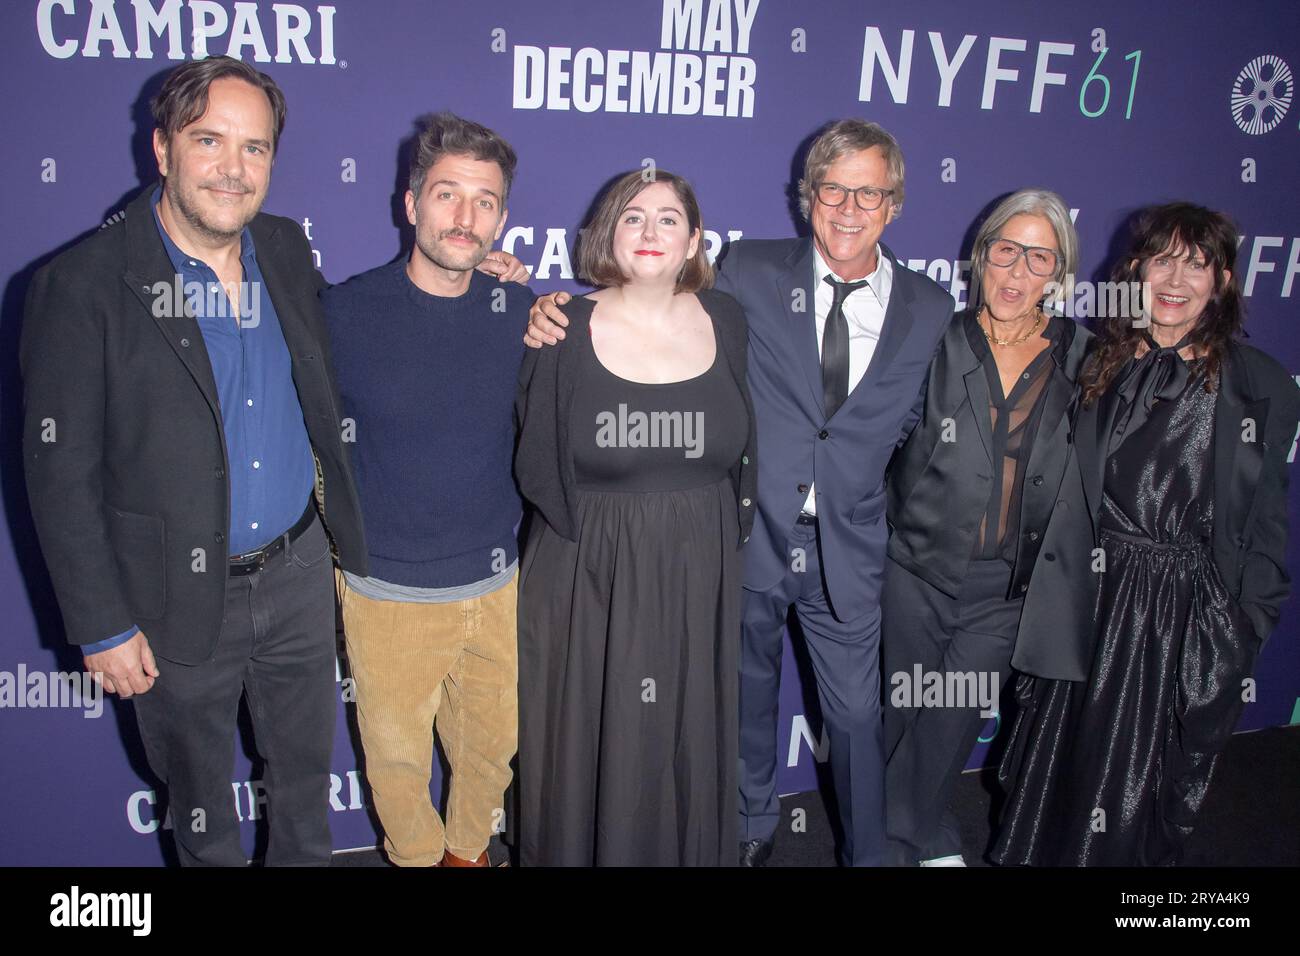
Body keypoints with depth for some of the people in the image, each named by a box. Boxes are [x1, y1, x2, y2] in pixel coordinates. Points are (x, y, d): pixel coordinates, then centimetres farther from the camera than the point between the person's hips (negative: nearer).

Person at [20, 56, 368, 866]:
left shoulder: (287, 249, -2)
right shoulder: (84, 286, -17)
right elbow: (61, 475, -14)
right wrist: (103, 626, -12)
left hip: (298, 573, 4)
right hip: (181, 598, -4)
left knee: (307, 763, 23)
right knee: (199, 789, 20)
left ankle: (306, 858, 48)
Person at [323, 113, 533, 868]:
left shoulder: (523, 314, -3)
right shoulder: (345, 311, -11)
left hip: (497, 584, 3)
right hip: (388, 592, -2)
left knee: (493, 744, 20)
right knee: (396, 755, 15)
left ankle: (469, 848, 48)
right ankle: (418, 856, 45)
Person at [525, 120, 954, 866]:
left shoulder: (928, 308, 0)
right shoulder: (750, 272, -4)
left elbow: (914, 426, 8)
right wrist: (559, 315, -17)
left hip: (848, 551, 0)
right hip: (750, 534, 0)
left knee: (856, 714, 9)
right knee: (749, 696, 20)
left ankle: (866, 854, 35)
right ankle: (755, 823, 47)